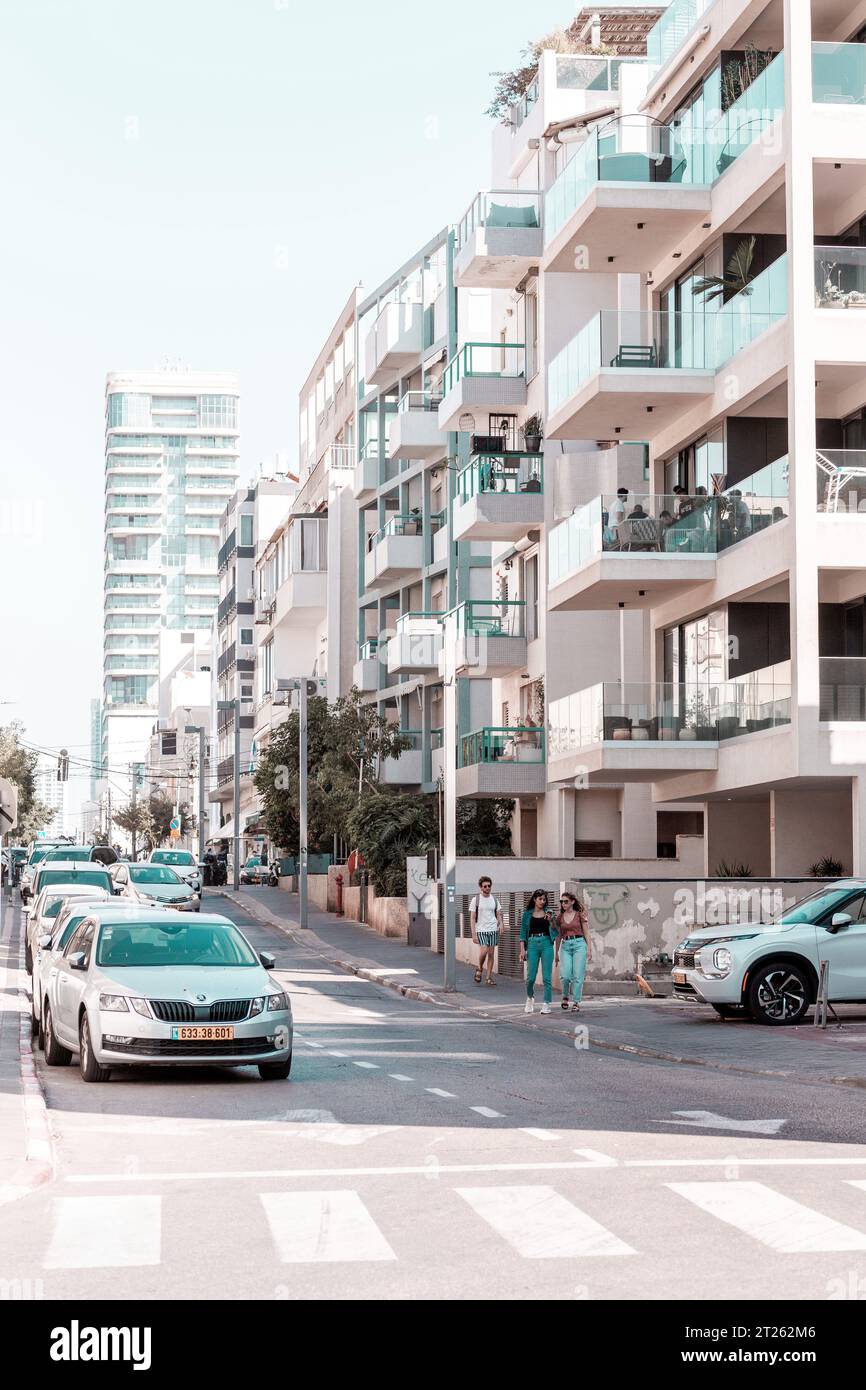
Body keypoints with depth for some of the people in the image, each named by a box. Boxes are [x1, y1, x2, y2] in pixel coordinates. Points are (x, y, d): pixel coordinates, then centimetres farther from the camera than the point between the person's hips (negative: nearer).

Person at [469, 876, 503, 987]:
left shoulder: (494, 900, 9)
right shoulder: (475, 900, -1)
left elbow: (498, 914, 13)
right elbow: (472, 918, -2)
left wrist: (500, 923, -10)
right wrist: (473, 934, -9)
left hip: (493, 930, 3)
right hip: (480, 930, -3)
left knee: (491, 954, 2)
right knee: (484, 951, -17)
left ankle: (489, 977, 7)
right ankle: (480, 969, 9)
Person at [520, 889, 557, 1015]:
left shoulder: (548, 912, 8)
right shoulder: (528, 914, 8)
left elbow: (555, 931, 6)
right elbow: (523, 933, 8)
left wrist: (551, 921, -11)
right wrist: (522, 950, 0)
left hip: (546, 943, 0)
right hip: (532, 944, 0)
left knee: (547, 977, -4)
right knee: (531, 977, -2)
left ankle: (547, 1004, 1)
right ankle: (530, 998, 25)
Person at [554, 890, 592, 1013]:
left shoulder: (579, 915, 4)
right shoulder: (560, 917, 11)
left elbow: (586, 933, 5)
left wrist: (589, 949, -4)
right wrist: (556, 953, 15)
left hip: (579, 944, -2)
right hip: (565, 946, 2)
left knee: (578, 976, -6)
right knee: (565, 975, -12)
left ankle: (576, 1003, 1)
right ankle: (565, 997, 14)